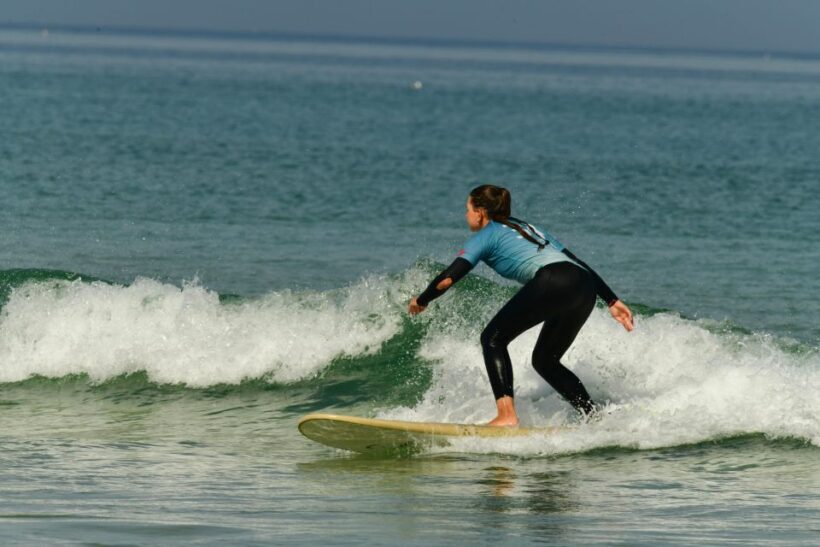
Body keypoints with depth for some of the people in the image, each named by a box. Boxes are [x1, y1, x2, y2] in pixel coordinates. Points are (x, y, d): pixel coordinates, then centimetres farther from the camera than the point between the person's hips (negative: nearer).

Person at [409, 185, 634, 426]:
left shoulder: (486, 236, 15)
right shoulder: (529, 229, 36)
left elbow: (447, 279, 5)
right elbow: (578, 263, 31)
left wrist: (421, 301, 24)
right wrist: (612, 300, 29)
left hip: (553, 283, -8)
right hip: (586, 290, 8)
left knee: (493, 338, 3)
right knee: (544, 360, 21)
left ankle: (507, 415, -14)